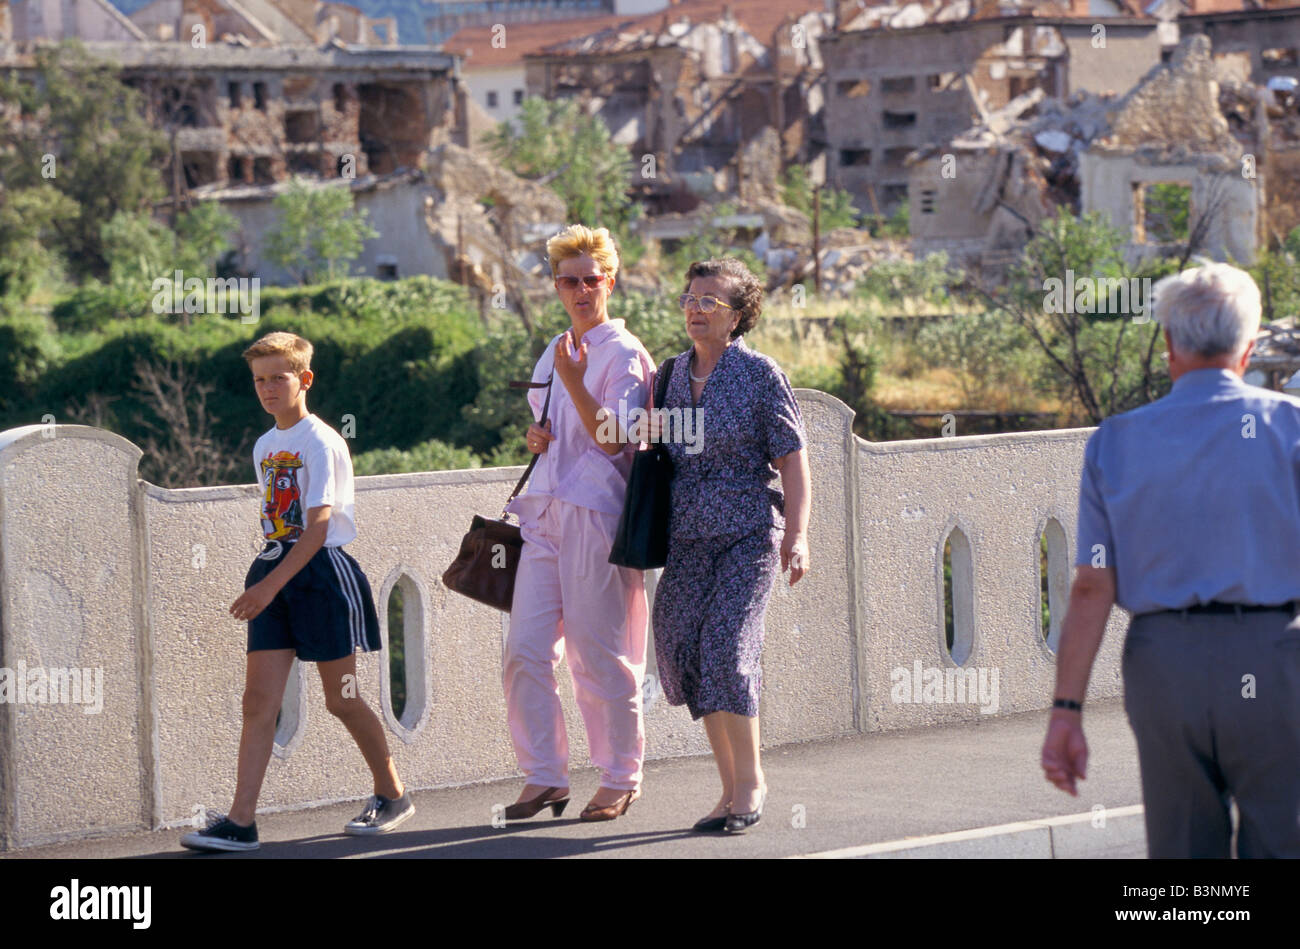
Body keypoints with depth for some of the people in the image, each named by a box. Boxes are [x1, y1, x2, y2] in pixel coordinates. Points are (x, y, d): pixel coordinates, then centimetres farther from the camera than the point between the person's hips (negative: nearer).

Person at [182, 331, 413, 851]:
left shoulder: (320, 442, -11)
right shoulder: (265, 447, 13)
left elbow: (319, 525, -19)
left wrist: (272, 584, -27)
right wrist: (265, 583, 14)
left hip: (322, 571, -7)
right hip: (275, 573, 7)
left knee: (340, 699, 3)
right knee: (259, 698, -4)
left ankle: (392, 793, 23)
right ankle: (240, 822, -9)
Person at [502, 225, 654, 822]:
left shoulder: (624, 354, -5)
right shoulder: (554, 352, 18)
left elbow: (611, 438, -15)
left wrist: (574, 382, -26)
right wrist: (537, 437, 10)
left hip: (597, 517, -7)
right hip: (546, 514, 7)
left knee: (600, 656, -3)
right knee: (525, 651, 0)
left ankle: (620, 779, 9)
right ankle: (543, 778, 7)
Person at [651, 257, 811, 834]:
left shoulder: (760, 375, -5)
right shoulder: (671, 374, 10)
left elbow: (792, 458, -5)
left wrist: (797, 534, -13)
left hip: (748, 532, -5)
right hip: (687, 536, 6)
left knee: (727, 647, -17)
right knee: (684, 652, 0)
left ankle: (750, 781, -5)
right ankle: (731, 789, 11)